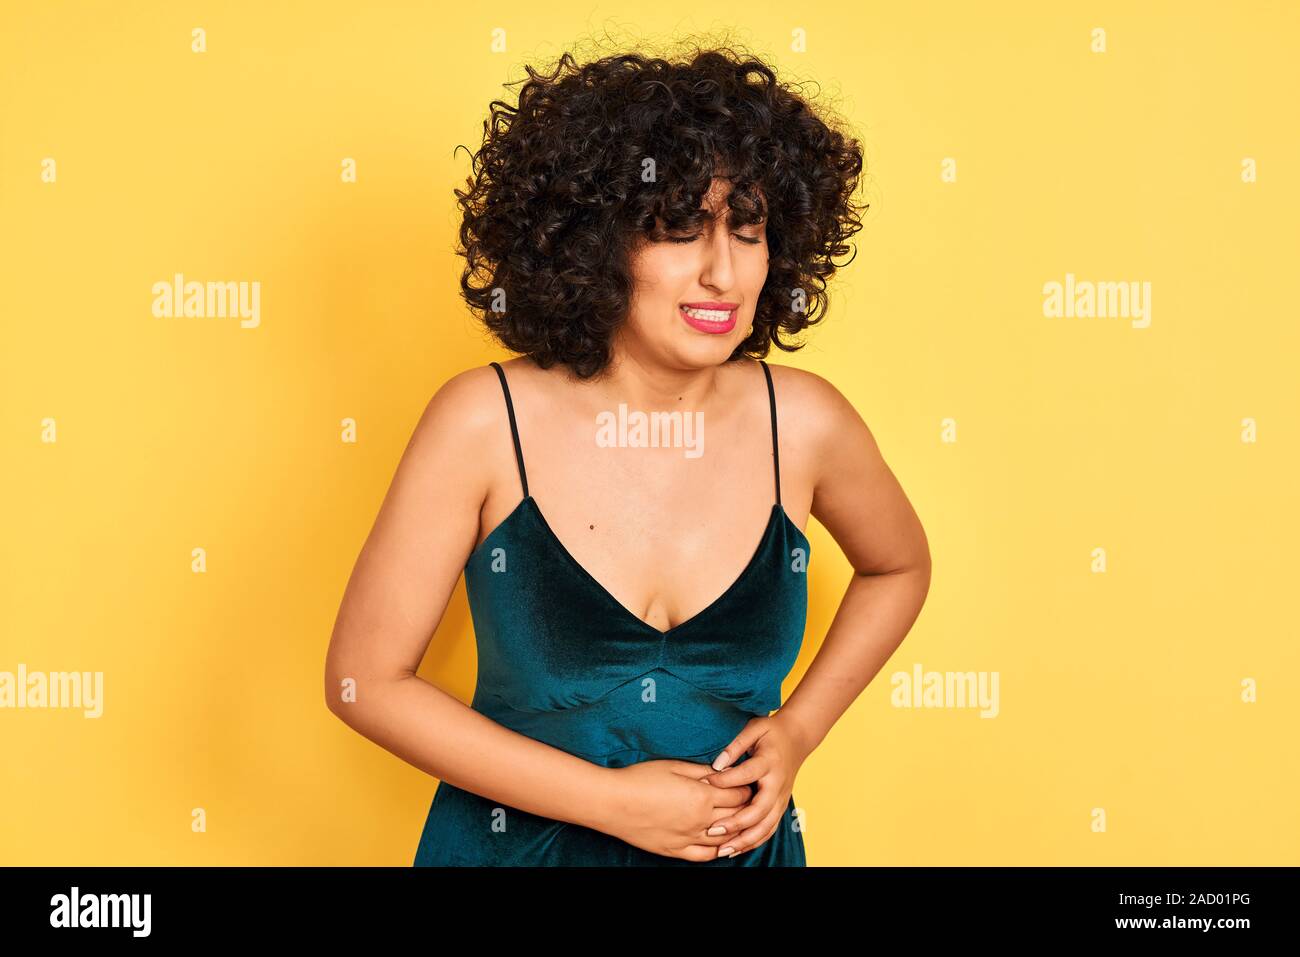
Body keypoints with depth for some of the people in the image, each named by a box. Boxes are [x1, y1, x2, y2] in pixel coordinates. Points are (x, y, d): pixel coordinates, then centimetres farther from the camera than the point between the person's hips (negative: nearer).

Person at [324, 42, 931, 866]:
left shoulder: (802, 422, -13)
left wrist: (799, 729, -5)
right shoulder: (485, 421, -18)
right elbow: (365, 679, -14)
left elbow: (900, 566, 8)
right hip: (514, 841, -2)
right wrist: (609, 799, -17)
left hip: (742, 844, 2)